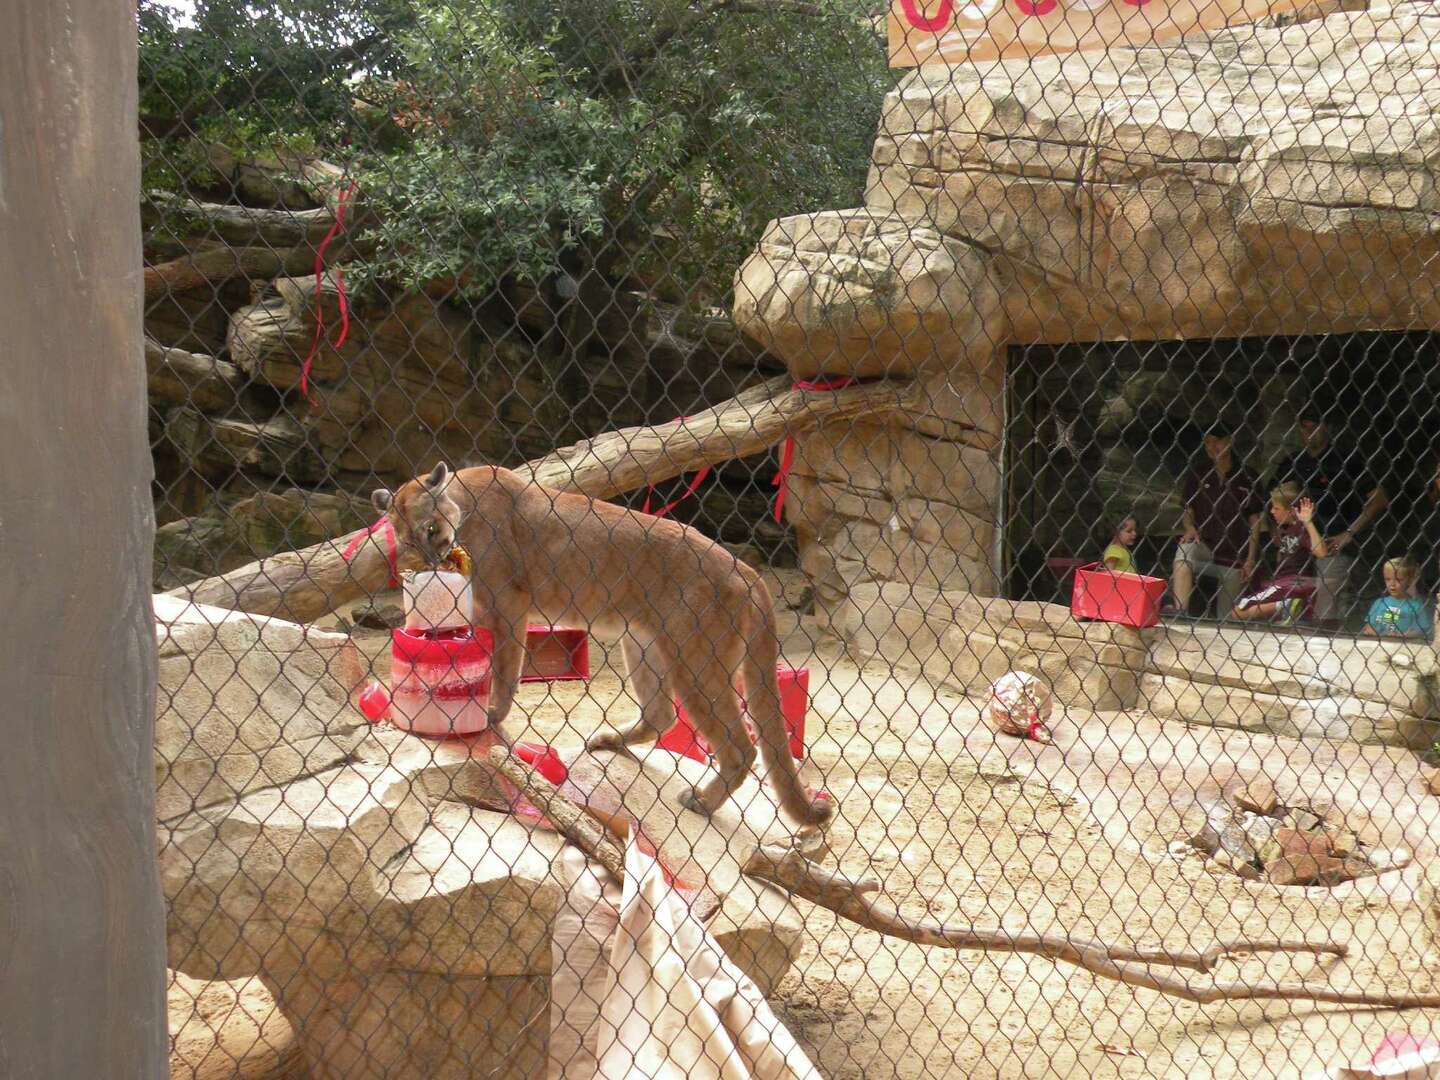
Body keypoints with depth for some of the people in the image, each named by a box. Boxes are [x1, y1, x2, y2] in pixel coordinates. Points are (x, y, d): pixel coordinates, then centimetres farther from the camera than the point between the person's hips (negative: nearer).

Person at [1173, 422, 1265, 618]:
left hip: (1235, 556, 0)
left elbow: (1254, 521, 5)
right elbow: (1188, 509, 10)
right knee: (1185, 550, -35)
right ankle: (1179, 613, -42)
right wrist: (1190, 527, -14)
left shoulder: (1247, 479, 3)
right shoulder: (1198, 475, 7)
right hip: (1204, 546, 0)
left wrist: (1251, 559, -1)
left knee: (1227, 615, 0)